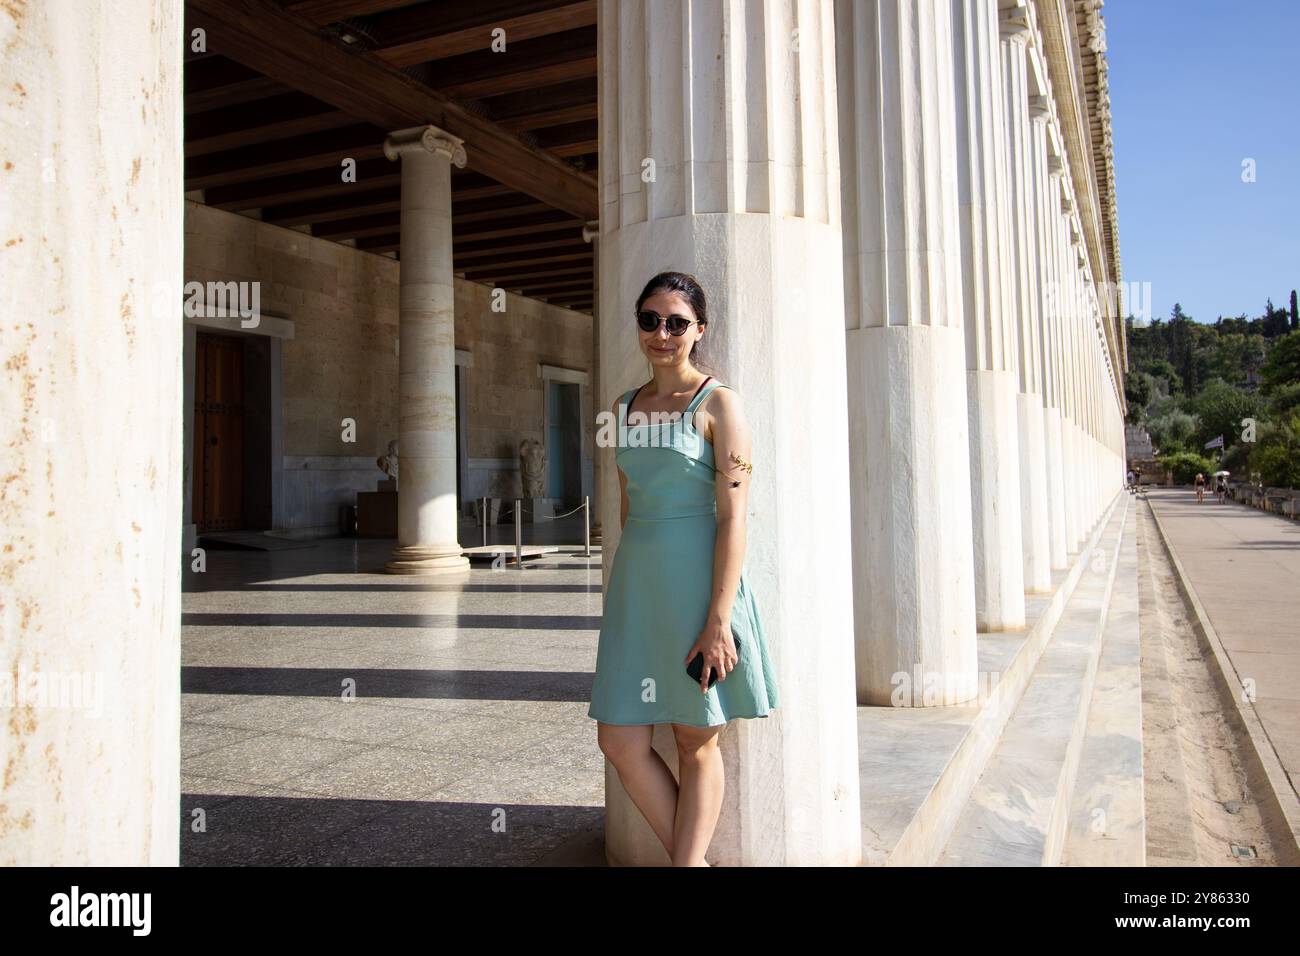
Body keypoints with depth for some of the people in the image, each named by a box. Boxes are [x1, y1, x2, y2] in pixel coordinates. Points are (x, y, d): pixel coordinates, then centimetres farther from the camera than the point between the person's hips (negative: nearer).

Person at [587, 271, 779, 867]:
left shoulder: (718, 403, -5)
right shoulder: (625, 406, 13)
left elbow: (733, 515, -11)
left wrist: (719, 620, -18)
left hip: (698, 580, -6)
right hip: (637, 580, 6)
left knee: (696, 743, 5)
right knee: (620, 741, 4)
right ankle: (691, 859, 23)